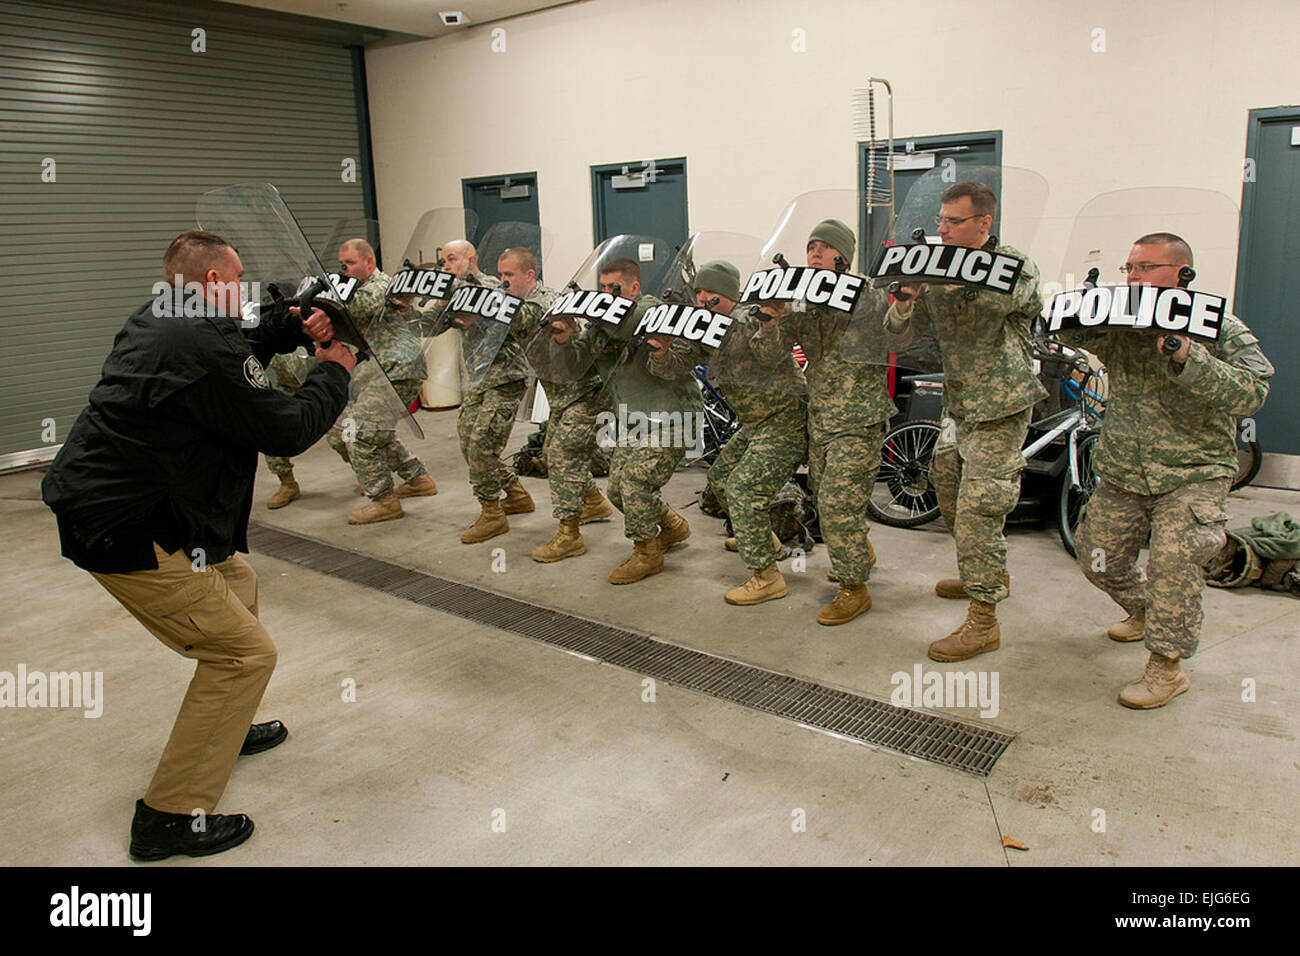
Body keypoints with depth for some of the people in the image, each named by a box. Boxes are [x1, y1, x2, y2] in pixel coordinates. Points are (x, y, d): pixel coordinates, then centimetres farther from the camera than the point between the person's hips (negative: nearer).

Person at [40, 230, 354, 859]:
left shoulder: (159, 320, 9)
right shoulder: (202, 350, -22)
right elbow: (287, 430, -14)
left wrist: (294, 330, 15)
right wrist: (333, 373, 2)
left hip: (106, 504, 11)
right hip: (127, 531, -11)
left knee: (236, 583, 27)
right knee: (245, 652, -7)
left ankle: (226, 728, 42)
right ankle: (170, 818, 1)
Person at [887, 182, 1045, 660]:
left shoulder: (1016, 265, -8)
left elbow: (998, 298, -31)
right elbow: (901, 331, 3)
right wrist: (904, 303, -18)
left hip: (1000, 407, -8)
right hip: (959, 405, 8)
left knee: (977, 508, -12)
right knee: (948, 492, 19)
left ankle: (983, 621, -3)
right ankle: (992, 576, 41)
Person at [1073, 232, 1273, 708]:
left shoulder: (1220, 329, -9)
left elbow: (1251, 392, -21)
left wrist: (1189, 360, -36)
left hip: (1192, 475, -5)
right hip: (1121, 476, 5)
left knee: (1173, 558, -24)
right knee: (1098, 560, 11)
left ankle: (1167, 666, -11)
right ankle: (1145, 611, 43)